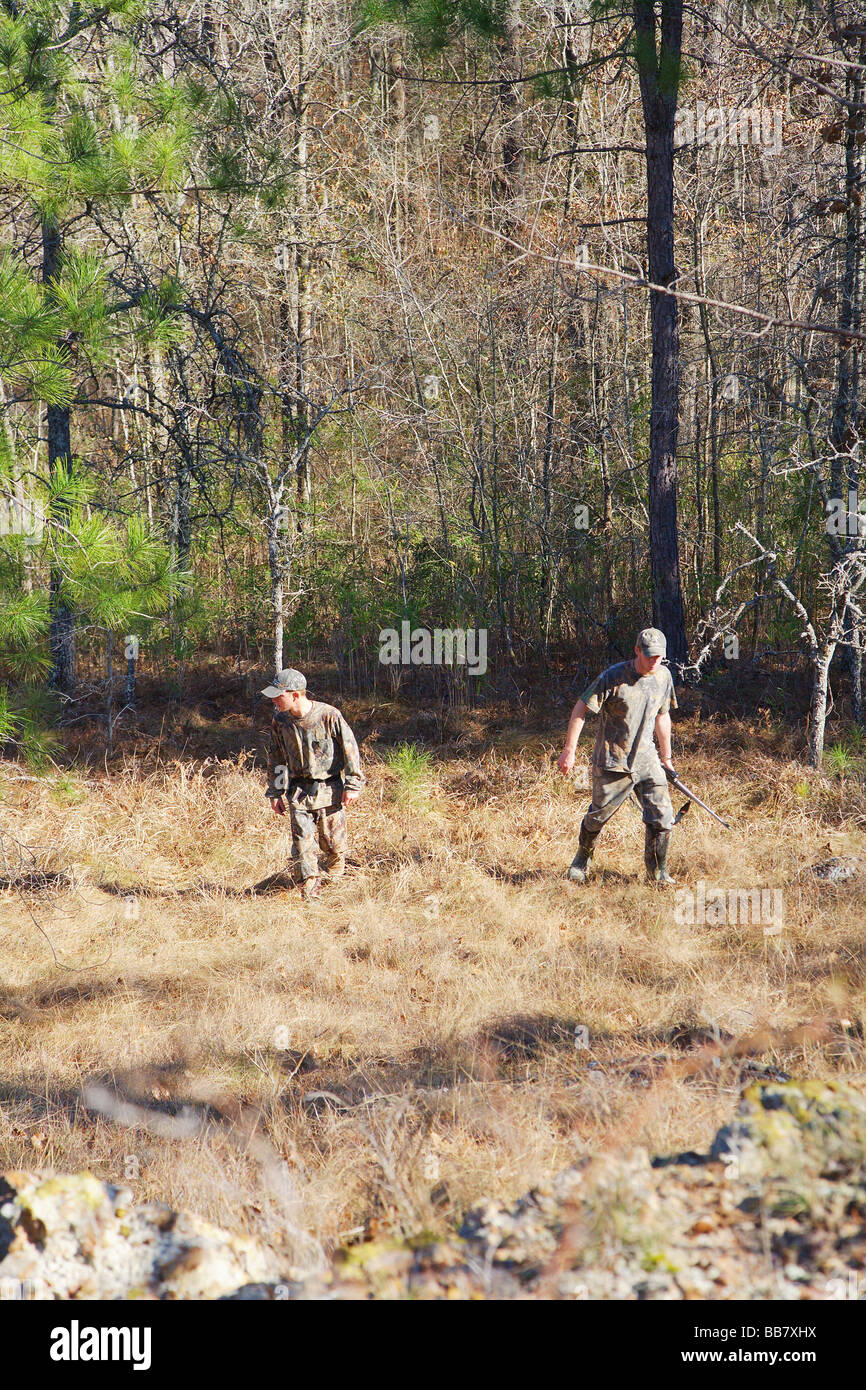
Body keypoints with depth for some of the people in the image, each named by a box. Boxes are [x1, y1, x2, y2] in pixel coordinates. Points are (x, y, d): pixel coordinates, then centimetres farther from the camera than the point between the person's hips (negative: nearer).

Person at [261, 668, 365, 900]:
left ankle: (335, 874, 36)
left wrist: (352, 785, -6)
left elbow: (349, 749, -6)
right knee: (302, 840, -8)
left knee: (333, 841, 6)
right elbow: (275, 758, 11)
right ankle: (310, 887, -2)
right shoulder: (280, 722, -2)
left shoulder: (329, 716, -14)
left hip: (330, 789, -2)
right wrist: (274, 793, 12)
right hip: (299, 791, 3)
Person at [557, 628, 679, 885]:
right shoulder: (613, 677, -16)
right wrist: (569, 751, -13)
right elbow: (581, 709, -11)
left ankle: (658, 873, 9)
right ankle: (582, 860, 35)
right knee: (597, 816, 9)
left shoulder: (663, 676, 2)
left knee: (662, 816, -6)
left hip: (646, 759, 4)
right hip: (612, 762, -4)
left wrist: (666, 756, 23)